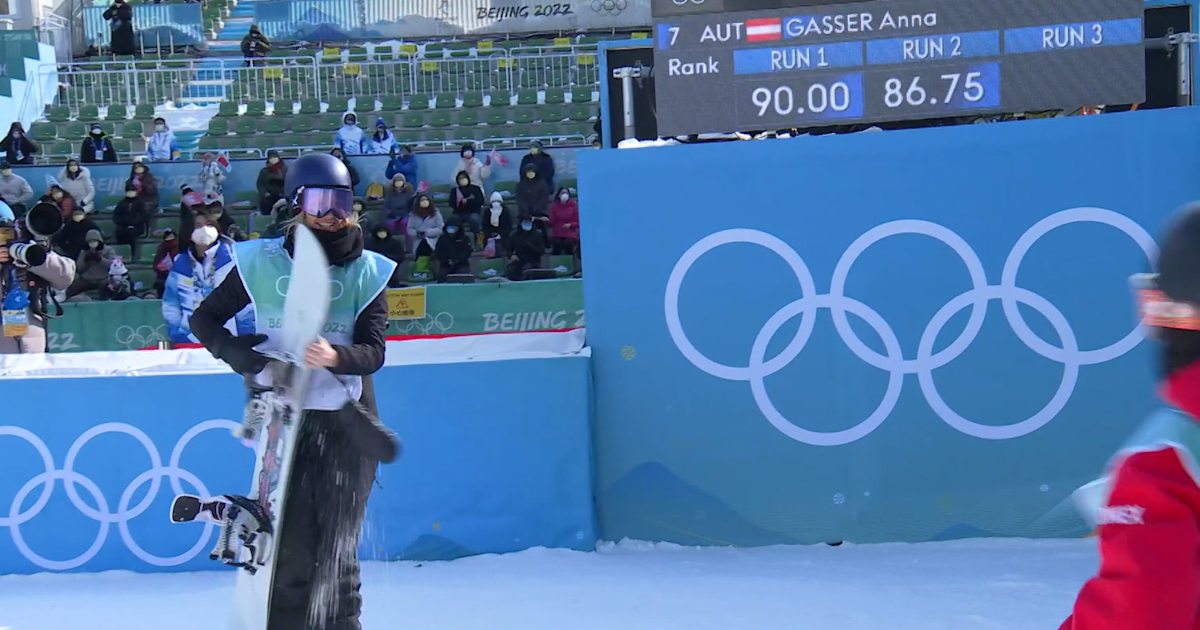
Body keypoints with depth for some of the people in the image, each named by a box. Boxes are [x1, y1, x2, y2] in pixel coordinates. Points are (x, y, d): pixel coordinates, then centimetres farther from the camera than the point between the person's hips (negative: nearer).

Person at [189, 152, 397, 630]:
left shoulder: (366, 271, 4)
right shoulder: (263, 262, 3)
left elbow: (374, 351, -7)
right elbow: (204, 318, 12)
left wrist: (336, 357, -28)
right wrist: (237, 353, -8)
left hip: (345, 419, 0)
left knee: (337, 549, 0)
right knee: (290, 546, -4)